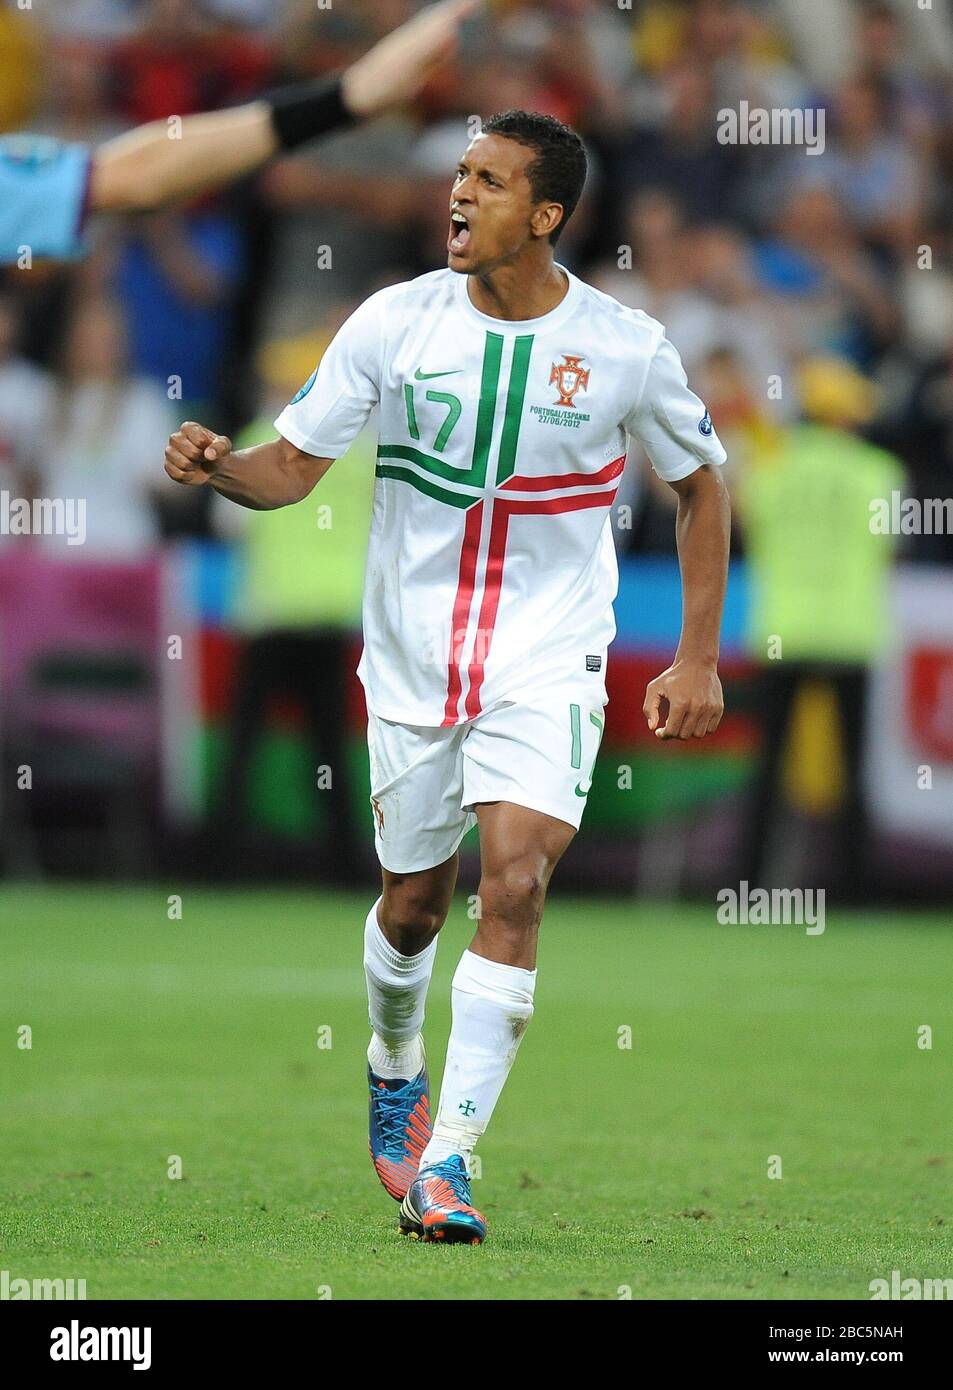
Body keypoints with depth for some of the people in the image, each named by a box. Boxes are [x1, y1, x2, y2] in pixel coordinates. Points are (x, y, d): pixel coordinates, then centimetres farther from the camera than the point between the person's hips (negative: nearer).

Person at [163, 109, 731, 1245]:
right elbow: (293, 465, -2)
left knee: (515, 882, -19)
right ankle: (394, 1073, 44)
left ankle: (444, 1161, -18)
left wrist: (698, 657, 3)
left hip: (548, 665, -2)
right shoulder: (396, 323, -5)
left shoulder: (624, 348, -8)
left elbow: (700, 483, 7)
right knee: (413, 898, 11)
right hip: (414, 658, 2)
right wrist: (218, 469, -25)